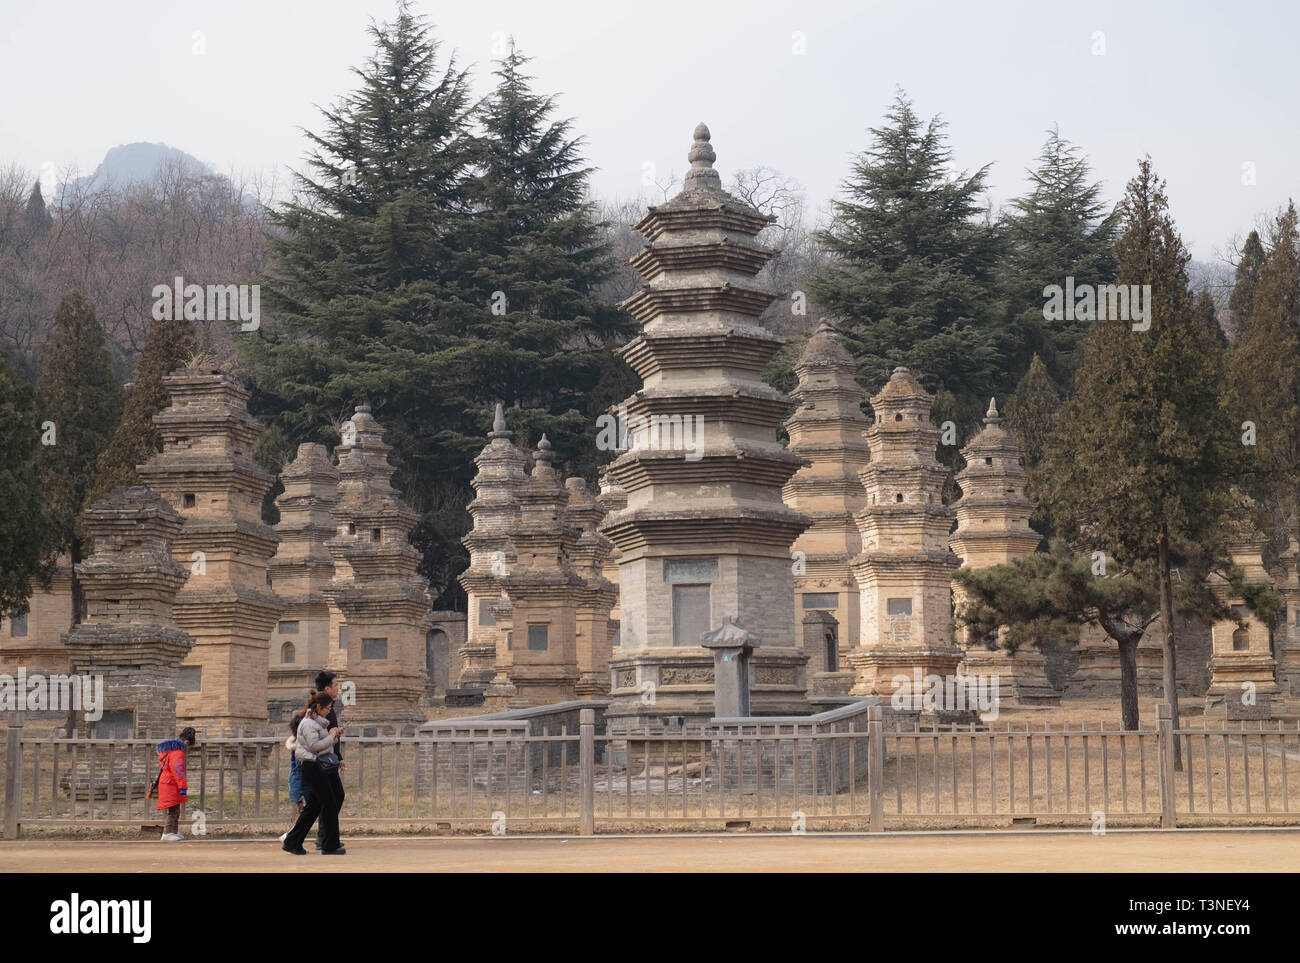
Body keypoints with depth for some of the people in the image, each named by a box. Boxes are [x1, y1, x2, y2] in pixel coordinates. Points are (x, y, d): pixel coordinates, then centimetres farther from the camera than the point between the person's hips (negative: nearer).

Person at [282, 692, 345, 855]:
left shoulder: (317, 722, 18)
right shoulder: (308, 723, -13)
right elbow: (314, 746, -21)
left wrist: (334, 735, 5)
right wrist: (331, 737, -12)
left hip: (319, 767, 10)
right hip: (312, 767, -10)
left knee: (313, 806, 11)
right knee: (329, 805, -6)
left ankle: (291, 843, 13)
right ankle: (330, 845, -1)